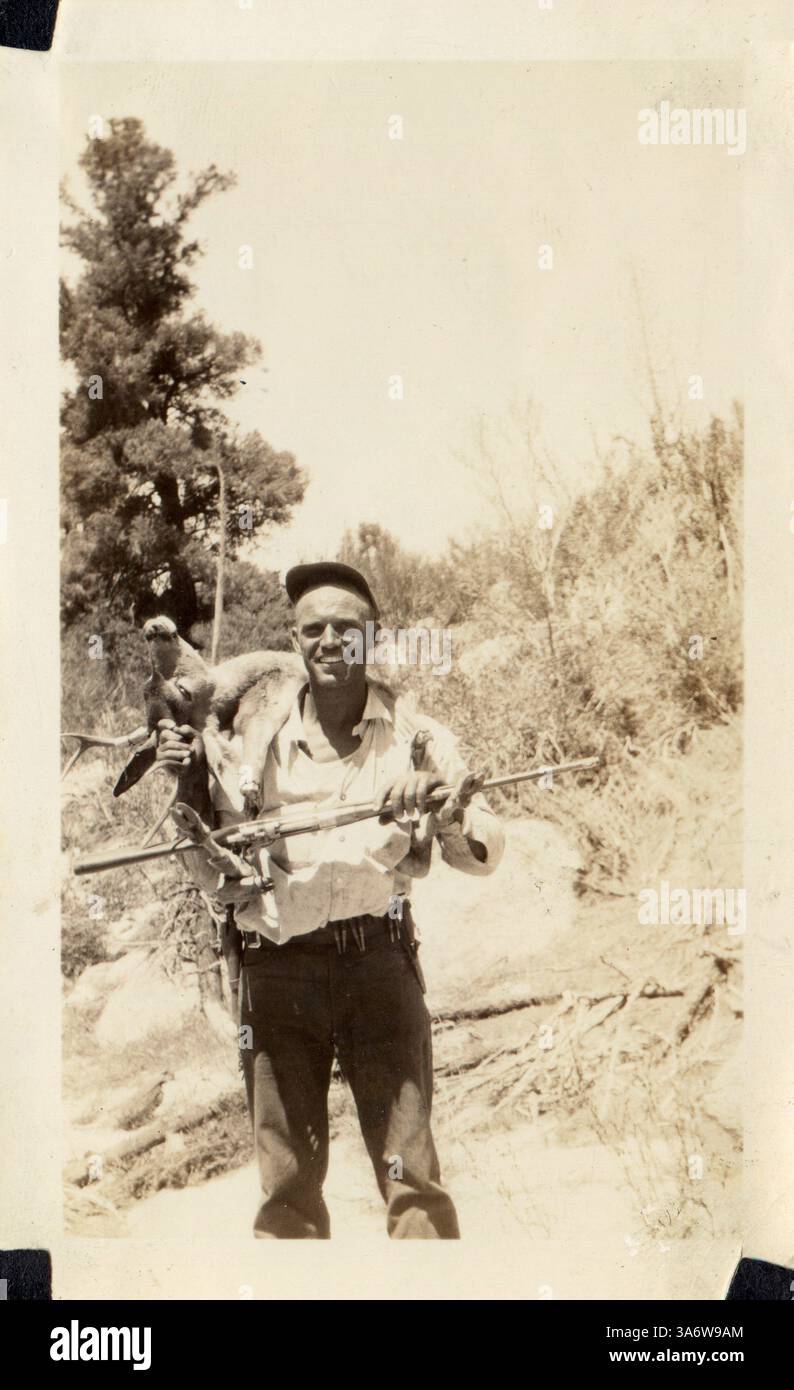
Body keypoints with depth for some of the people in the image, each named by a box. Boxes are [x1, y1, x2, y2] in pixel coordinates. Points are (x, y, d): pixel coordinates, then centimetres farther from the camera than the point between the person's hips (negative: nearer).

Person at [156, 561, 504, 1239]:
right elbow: (218, 879, 11)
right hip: (278, 971, 1)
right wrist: (193, 789, -2)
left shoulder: (415, 736, 5)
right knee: (287, 1182, 6)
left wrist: (444, 814, -17)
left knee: (409, 1170, -6)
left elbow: (487, 853, 2)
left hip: (378, 961, -1)